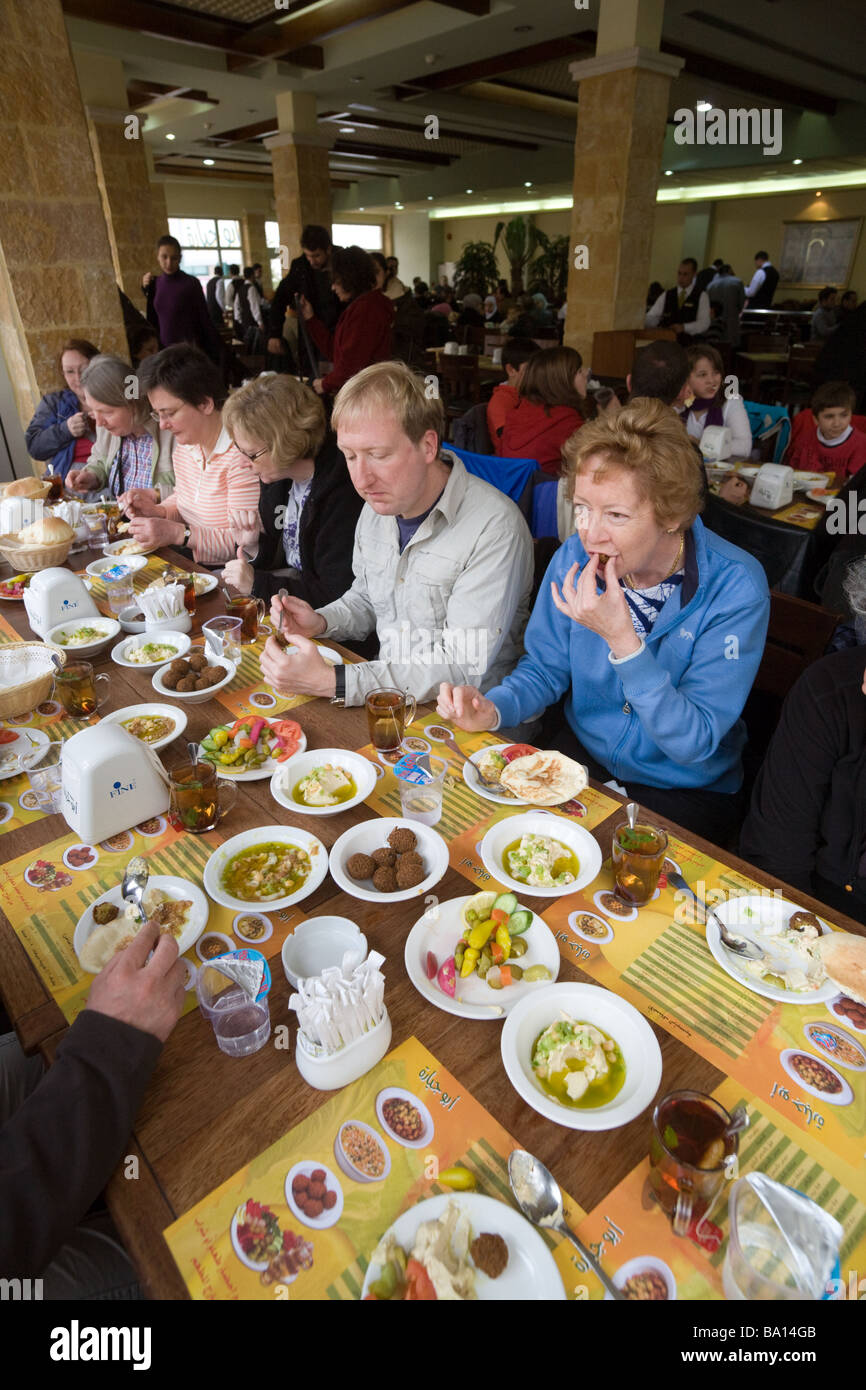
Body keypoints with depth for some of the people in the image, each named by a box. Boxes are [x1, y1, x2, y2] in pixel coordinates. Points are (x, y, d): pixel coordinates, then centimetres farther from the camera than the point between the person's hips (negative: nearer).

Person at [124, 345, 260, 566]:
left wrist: (178, 533, -22)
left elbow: (247, 543, -21)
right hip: (191, 568, 8)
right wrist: (159, 511, 4)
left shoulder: (241, 453, -19)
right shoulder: (184, 443, 9)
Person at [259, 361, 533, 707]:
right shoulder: (378, 506, 4)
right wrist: (321, 622, -1)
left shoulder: (494, 529, -21)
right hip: (385, 696, 7)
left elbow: (463, 669, -25)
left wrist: (330, 682, -29)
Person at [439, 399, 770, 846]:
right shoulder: (574, 558, -10)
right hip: (581, 753, 4)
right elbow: (544, 671, 0)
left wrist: (623, 641, -35)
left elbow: (695, 743, -23)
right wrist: (491, 709, -22)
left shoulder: (736, 587, -22)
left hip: (687, 790, -3)